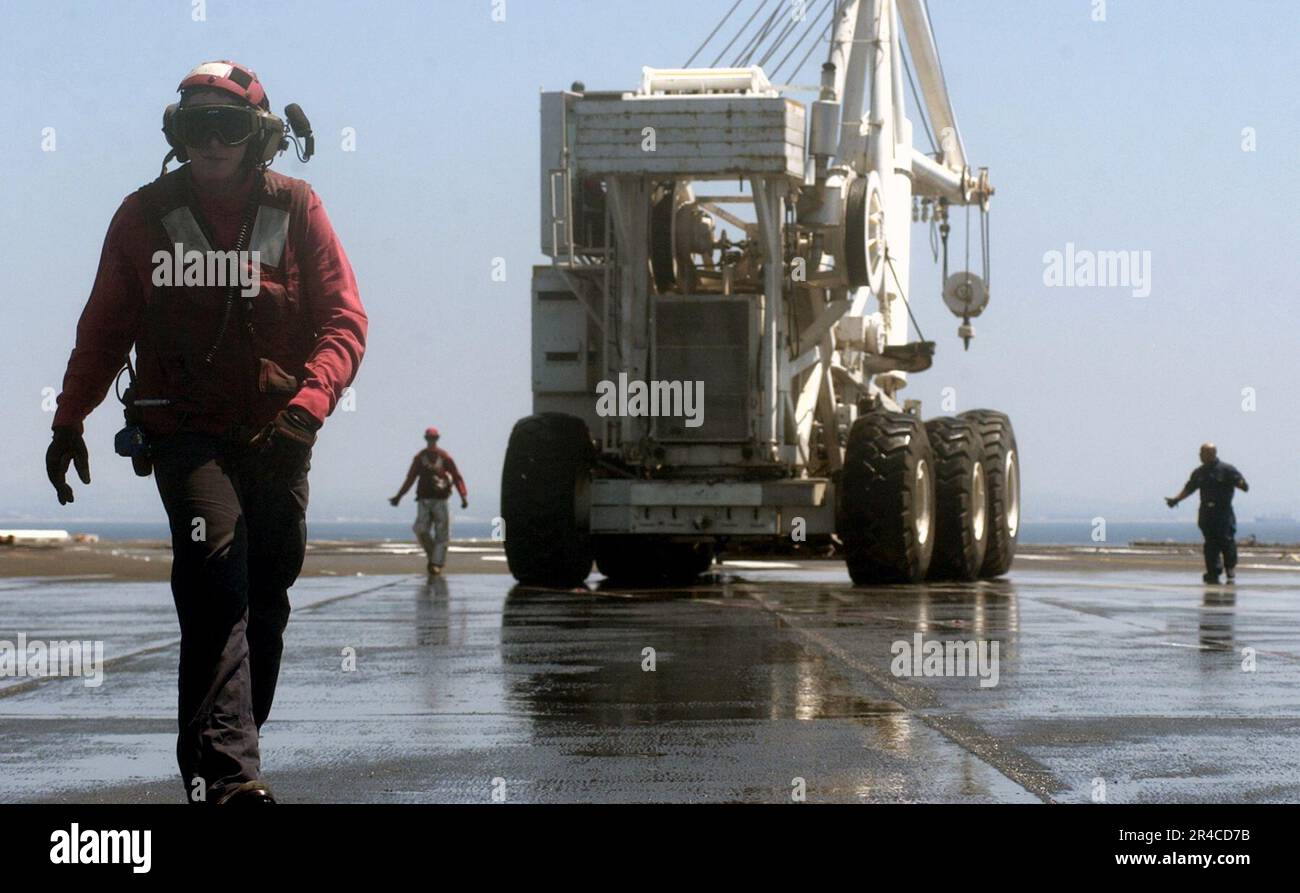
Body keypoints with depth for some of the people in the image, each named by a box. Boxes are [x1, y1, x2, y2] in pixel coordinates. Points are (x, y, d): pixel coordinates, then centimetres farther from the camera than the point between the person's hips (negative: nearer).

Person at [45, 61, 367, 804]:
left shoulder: (296, 210, 2)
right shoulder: (146, 215, 4)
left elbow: (345, 323, -3)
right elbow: (105, 328, 13)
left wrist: (307, 404, -19)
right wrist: (68, 421, 7)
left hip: (275, 436, 2)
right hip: (183, 429, -2)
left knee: (266, 602, 7)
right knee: (218, 578, -21)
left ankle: (223, 763, 22)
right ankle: (226, 770, -28)